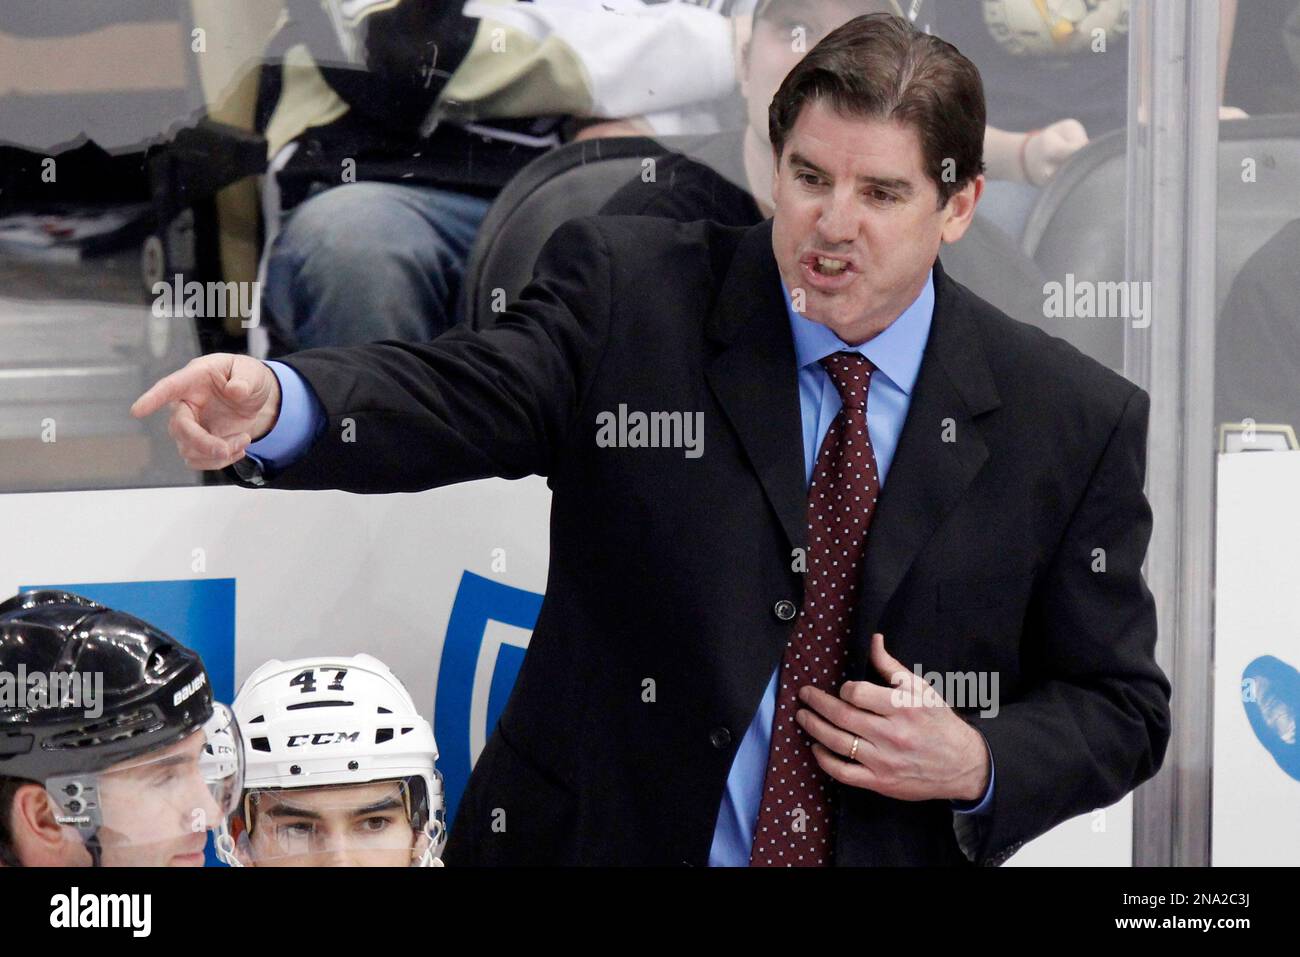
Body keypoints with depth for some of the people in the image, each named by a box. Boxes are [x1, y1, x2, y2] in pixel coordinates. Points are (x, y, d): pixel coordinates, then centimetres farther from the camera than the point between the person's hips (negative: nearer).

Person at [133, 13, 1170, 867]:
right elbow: (459, 396, -21)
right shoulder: (630, 295, -5)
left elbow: (1120, 706, 4)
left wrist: (977, 765, -14)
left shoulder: (1076, 422, -2)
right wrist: (271, 404, -40)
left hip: (893, 849, 1)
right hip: (598, 837, 0)